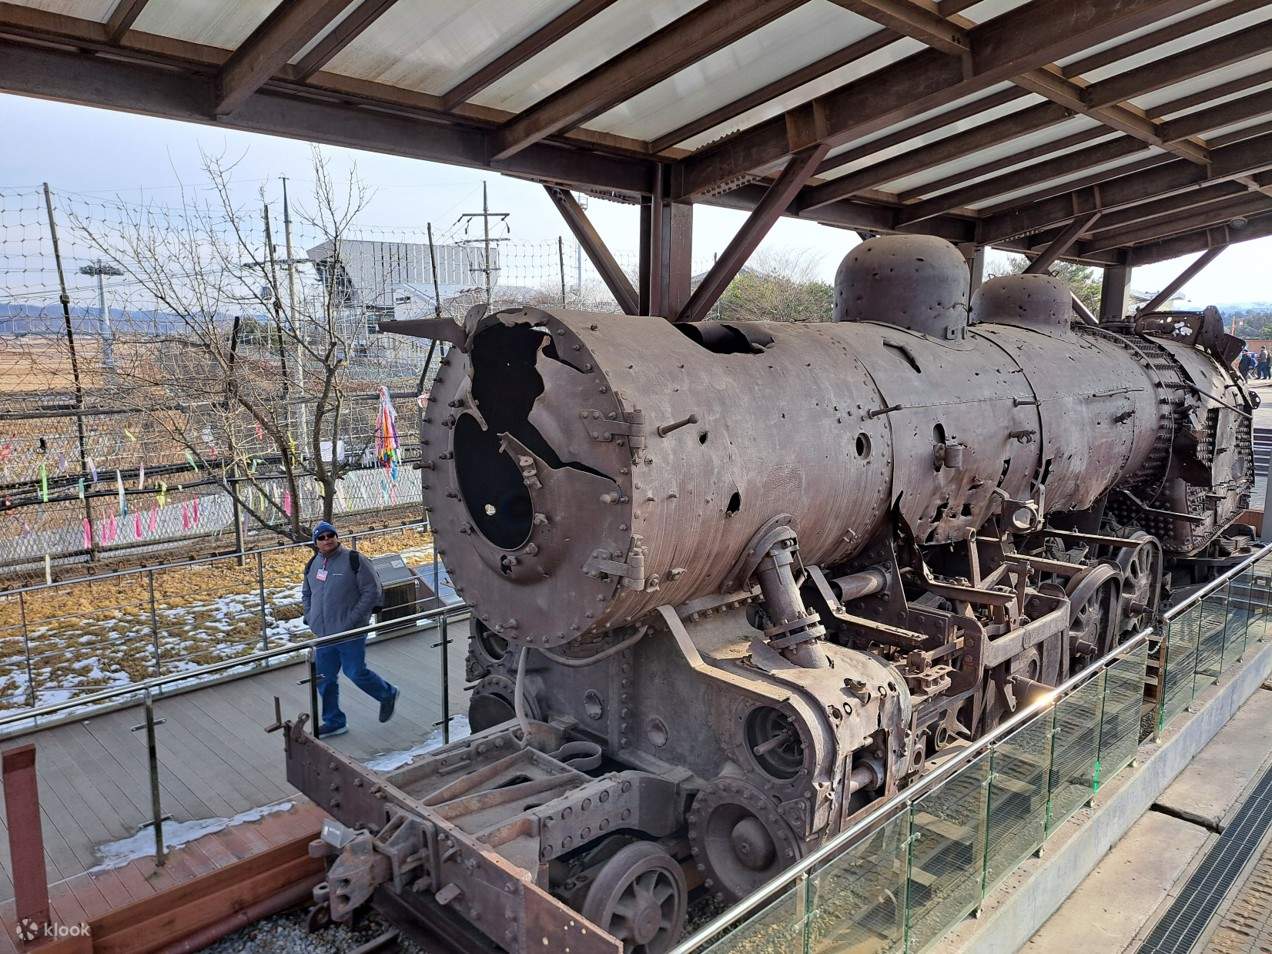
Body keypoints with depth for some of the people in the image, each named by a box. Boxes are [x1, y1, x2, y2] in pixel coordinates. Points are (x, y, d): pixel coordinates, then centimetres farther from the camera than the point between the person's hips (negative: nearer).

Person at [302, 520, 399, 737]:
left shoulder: (354, 560, -12)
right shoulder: (312, 565, 8)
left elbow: (372, 592, -13)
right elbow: (306, 593, 24)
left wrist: (352, 621, -17)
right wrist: (309, 617, 9)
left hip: (350, 633, -6)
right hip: (323, 634, 6)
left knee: (356, 673, 0)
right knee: (325, 679, 11)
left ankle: (388, 695, 27)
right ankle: (334, 722, 28)